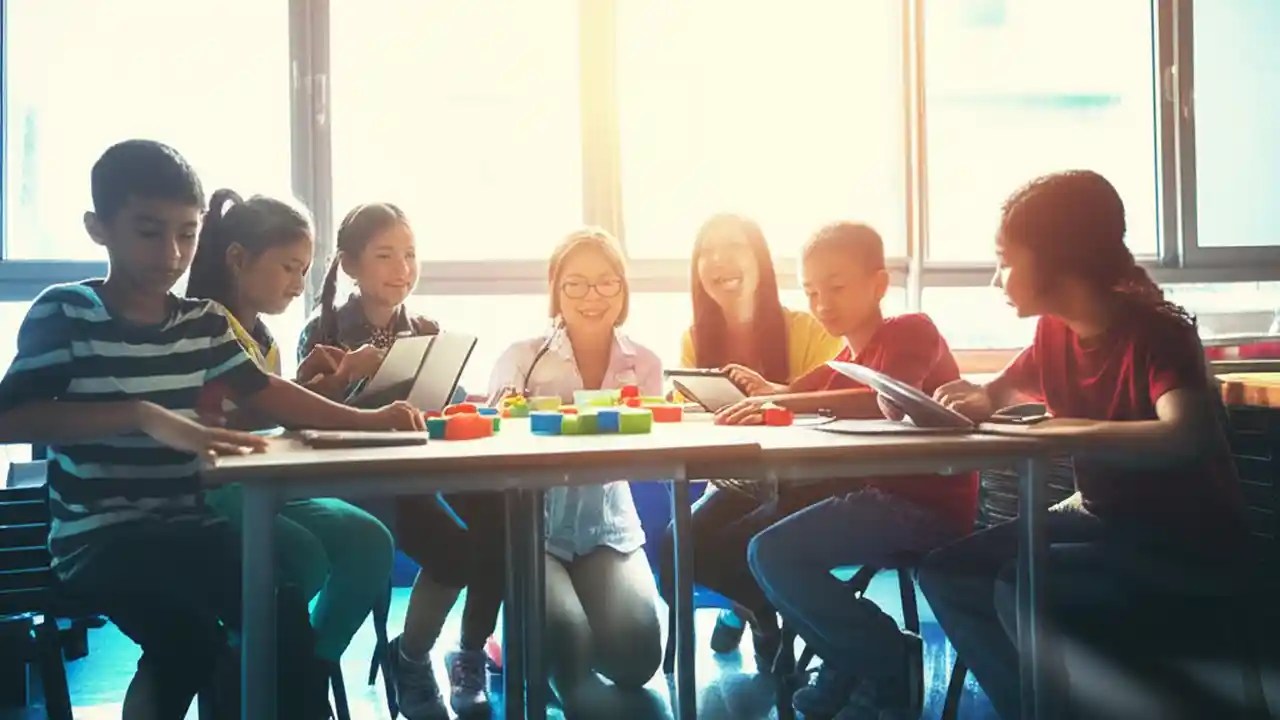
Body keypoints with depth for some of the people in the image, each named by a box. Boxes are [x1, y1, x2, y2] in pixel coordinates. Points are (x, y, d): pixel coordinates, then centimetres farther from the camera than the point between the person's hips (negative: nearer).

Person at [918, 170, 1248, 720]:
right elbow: (996, 396, 18)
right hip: (1102, 518, 8)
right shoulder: (1054, 331, 1)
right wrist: (961, 400, -6)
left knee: (1020, 590, -30)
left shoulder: (1156, 333, -21)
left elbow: (1188, 438, -41)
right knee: (946, 572, -6)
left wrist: (1055, 432, -36)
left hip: (1183, 541, -8)